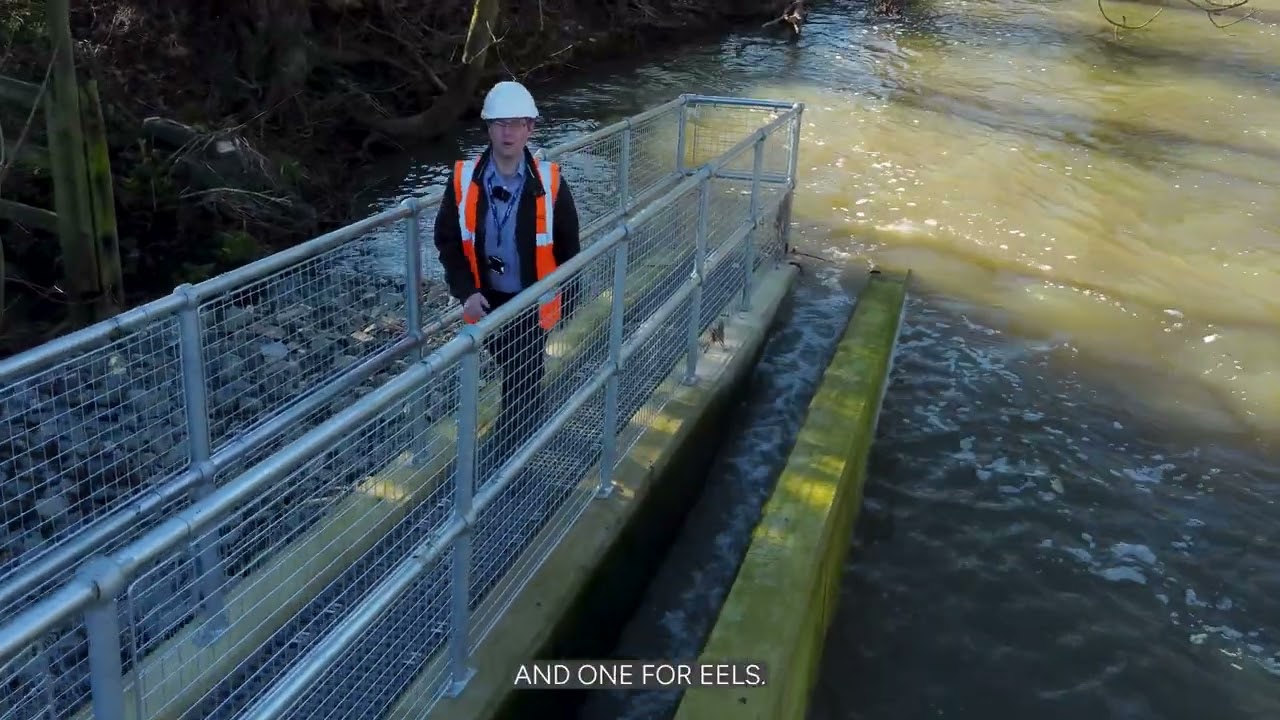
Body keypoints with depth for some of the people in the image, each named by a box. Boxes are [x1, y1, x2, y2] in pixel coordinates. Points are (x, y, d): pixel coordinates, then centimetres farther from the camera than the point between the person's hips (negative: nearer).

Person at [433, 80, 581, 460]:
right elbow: (447, 239, -3)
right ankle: (532, 421, 48)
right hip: (487, 300, 2)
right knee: (512, 374, 22)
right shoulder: (464, 180, -12)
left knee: (523, 382, 6)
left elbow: (568, 245, -3)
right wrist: (466, 291, -15)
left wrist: (567, 300, 2)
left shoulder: (549, 182, -14)